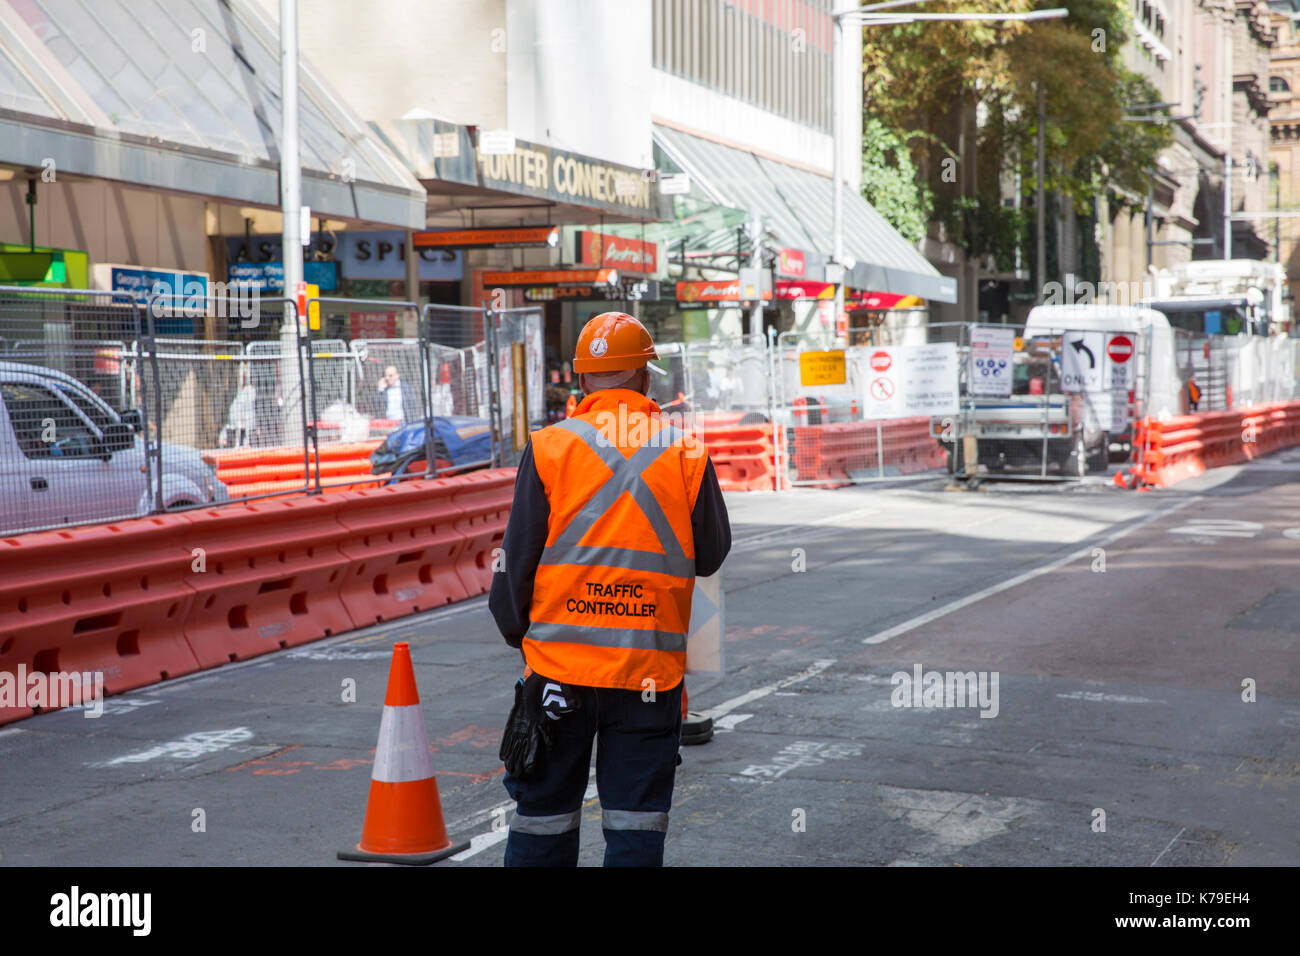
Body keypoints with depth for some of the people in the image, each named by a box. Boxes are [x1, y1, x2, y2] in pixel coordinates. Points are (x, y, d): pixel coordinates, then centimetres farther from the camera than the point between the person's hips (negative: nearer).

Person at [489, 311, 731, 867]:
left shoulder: (547, 447, -4)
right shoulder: (686, 452, -1)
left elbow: (517, 557, -1)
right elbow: (712, 555, 8)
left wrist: (517, 632, 13)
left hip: (559, 667, 0)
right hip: (651, 673, 0)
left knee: (544, 817, 11)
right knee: (636, 824, 6)